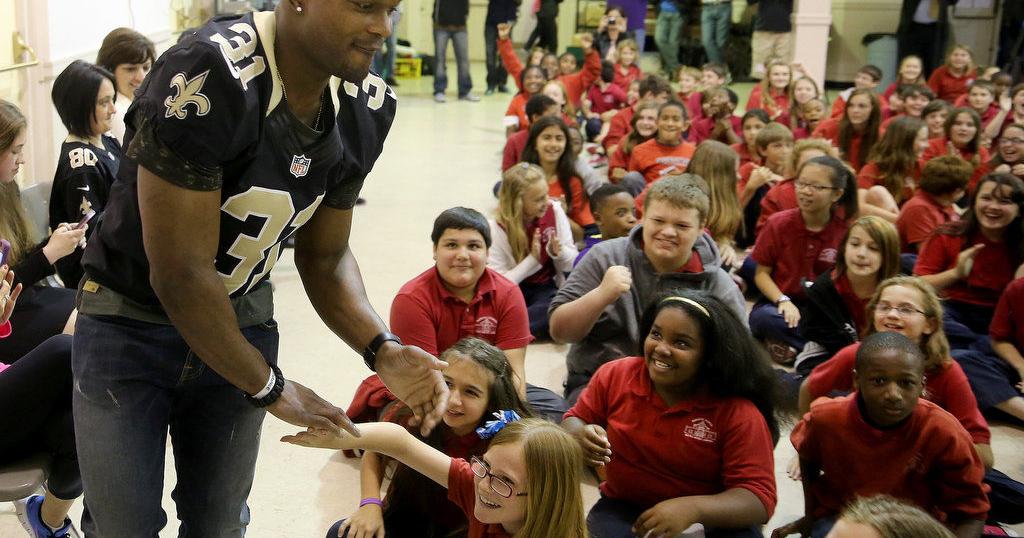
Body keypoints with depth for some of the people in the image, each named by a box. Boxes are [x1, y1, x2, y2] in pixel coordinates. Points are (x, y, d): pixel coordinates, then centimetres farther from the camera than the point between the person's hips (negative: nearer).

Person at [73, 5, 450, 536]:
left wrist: (382, 351, -15)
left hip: (241, 321, 5)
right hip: (130, 319, -5)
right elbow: (179, 272, -27)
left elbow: (324, 255, 2)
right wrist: (269, 387, -15)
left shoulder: (365, 106, -8)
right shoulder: (209, 74, -31)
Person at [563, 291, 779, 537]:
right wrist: (580, 436, -18)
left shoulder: (739, 412, -18)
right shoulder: (615, 375, -7)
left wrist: (692, 508, -38)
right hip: (623, 510, 2)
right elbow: (575, 420, 9)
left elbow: (760, 499, -20)